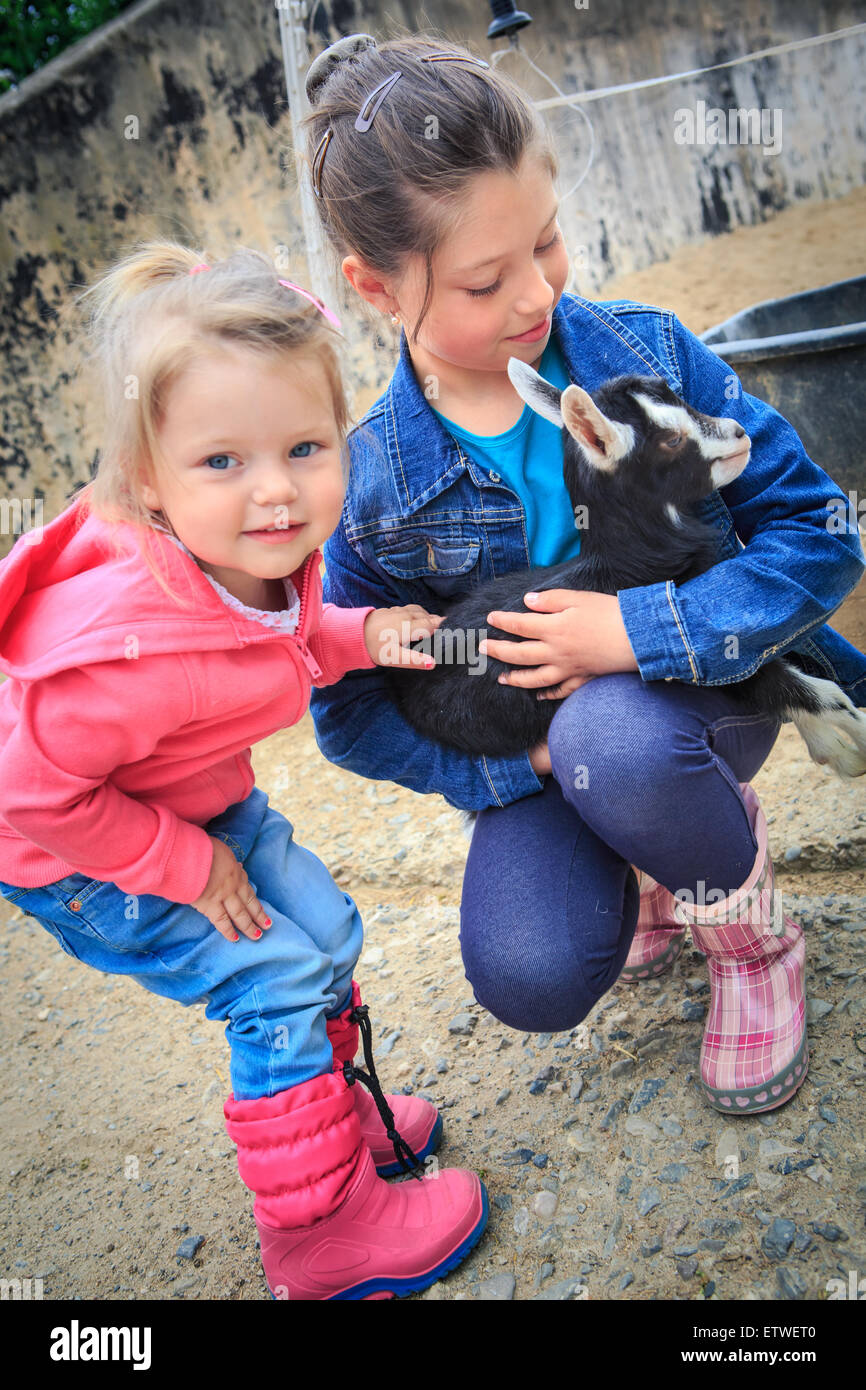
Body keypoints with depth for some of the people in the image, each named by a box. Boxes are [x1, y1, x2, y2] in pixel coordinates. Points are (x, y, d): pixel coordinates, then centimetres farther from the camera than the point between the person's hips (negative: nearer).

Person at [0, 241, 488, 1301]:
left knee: (325, 928, 14)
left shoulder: (260, 551, -16)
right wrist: (184, 867, -20)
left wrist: (362, 637, -14)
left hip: (201, 804, 8)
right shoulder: (135, 645, -41)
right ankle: (320, 1232, 13)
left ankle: (326, 1112, 40)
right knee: (277, 980, -8)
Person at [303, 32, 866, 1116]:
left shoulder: (650, 354, -12)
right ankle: (655, 872, 13)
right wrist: (520, 763, -19)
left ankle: (750, 935, -2)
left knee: (614, 738, -38)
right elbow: (346, 709, -6)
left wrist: (639, 630, -25)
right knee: (527, 977, -25)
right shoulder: (372, 482, -12)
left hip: (700, 691, -1)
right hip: (533, 753, 1)